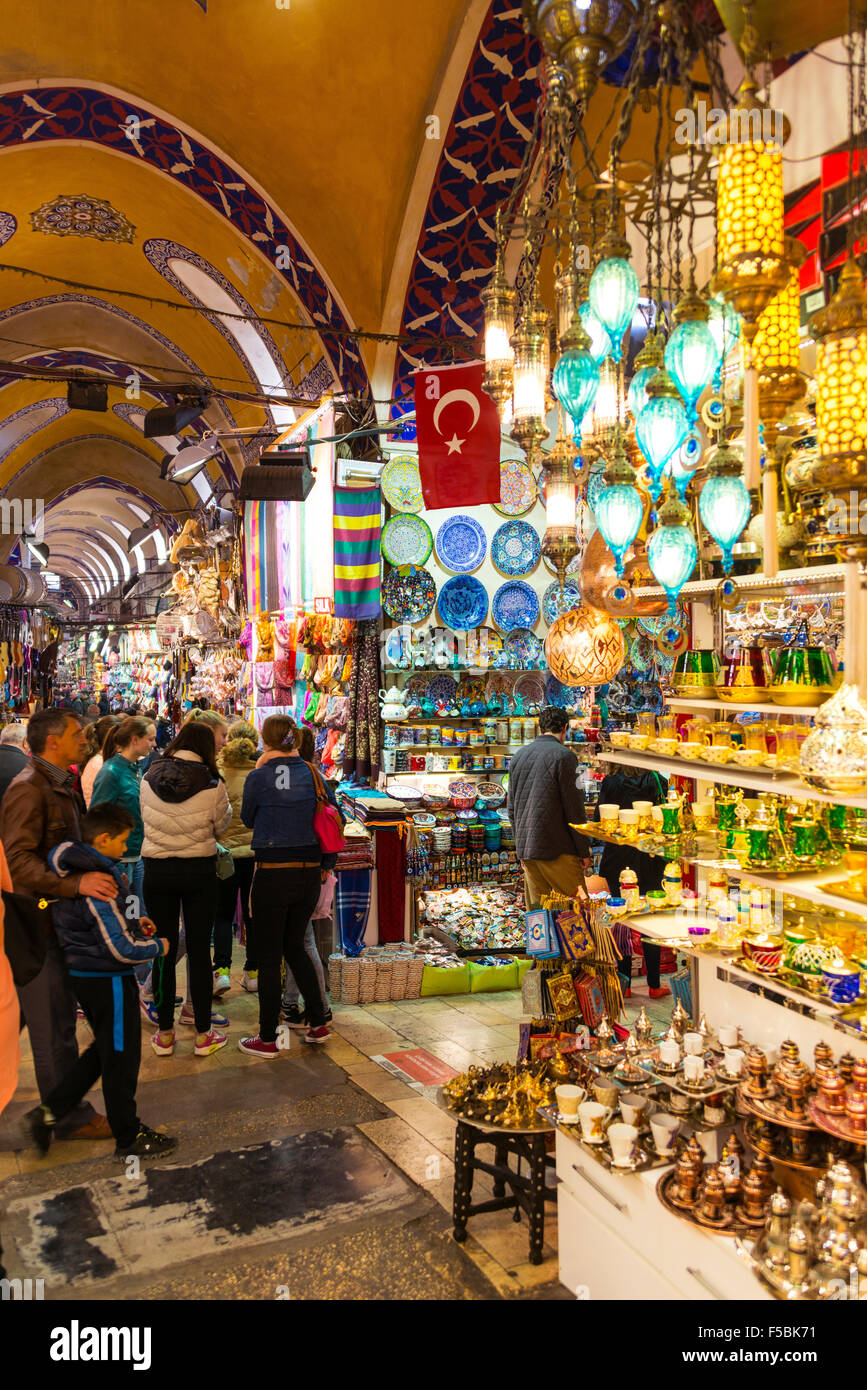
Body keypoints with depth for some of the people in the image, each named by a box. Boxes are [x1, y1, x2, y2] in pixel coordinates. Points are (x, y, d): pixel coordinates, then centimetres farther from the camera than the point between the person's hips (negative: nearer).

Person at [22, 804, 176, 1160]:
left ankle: (48, 1111, 23)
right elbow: (122, 950, -25)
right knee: (121, 1058, 6)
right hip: (108, 980, -10)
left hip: (85, 975, 10)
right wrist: (158, 947, -8)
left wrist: (133, 925, 9)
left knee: (104, 1050, 23)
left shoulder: (75, 870, 4)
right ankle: (129, 1137, 21)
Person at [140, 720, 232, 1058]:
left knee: (163, 951, 10)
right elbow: (221, 826, 1)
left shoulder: (148, 780, -4)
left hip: (157, 871, 2)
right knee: (199, 951, 6)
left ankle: (164, 1034, 18)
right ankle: (203, 1034, 13)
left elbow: (146, 821, 8)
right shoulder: (212, 785, -11)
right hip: (200, 872, -2)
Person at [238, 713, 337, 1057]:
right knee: (294, 946, 21)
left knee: (269, 957, 6)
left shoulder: (259, 777, -10)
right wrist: (327, 865, 16)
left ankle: (267, 1039, 15)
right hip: (309, 873, 5)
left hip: (273, 874, -5)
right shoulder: (311, 773, 2)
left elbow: (247, 819, 6)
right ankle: (318, 1024, 23)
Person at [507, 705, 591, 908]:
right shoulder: (563, 756, -9)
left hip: (525, 848, 7)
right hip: (557, 849, -7)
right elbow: (573, 807, -10)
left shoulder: (518, 756, 11)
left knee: (536, 911, 11)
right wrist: (584, 851, -4)